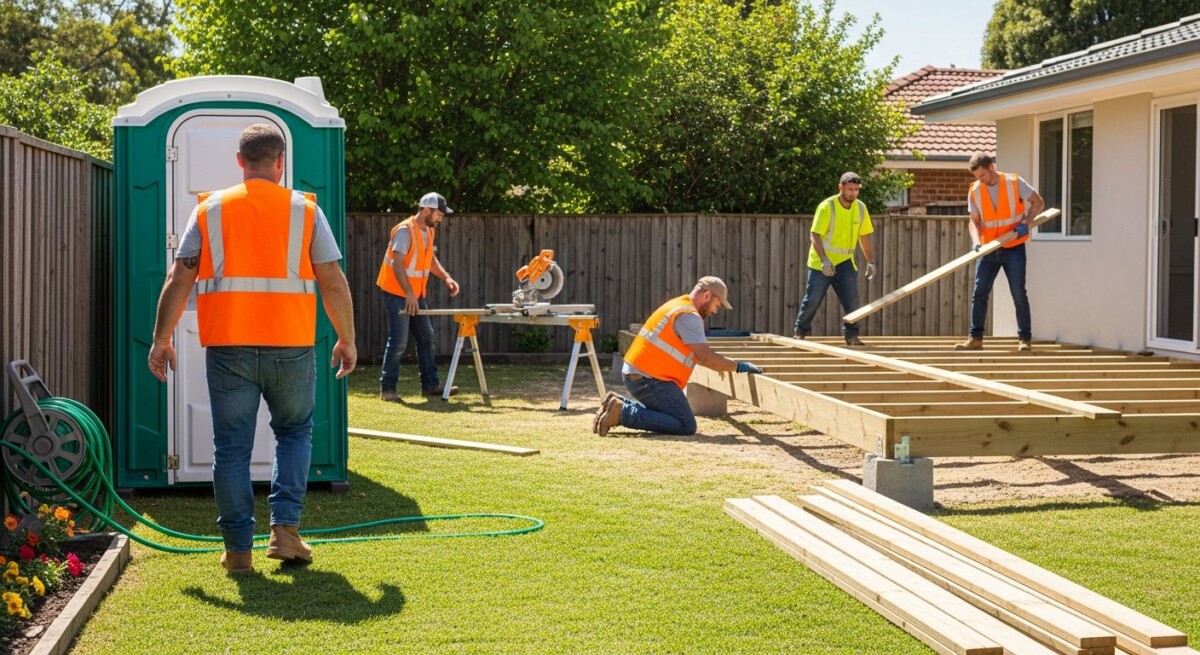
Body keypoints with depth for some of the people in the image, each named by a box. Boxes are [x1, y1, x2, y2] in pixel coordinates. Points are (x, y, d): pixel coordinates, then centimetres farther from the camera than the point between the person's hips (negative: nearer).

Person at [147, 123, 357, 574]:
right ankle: (285, 528, 8)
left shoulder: (210, 210, 6)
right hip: (291, 346, 0)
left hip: (228, 346, 0)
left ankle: (238, 548, 10)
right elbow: (333, 282, 2)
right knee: (295, 432, 19)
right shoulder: (304, 210, 3)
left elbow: (179, 279, 3)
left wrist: (161, 340, 10)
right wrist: (347, 339, 12)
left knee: (232, 447, 8)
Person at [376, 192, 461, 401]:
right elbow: (397, 265, -24)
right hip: (397, 294, -9)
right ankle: (387, 388, -1)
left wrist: (446, 277, 2)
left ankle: (430, 384, 15)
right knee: (398, 342, -8)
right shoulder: (405, 230, -19)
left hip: (417, 295, 9)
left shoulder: (429, 231, 8)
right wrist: (408, 294, -29)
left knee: (426, 337, 9)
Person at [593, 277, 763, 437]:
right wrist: (738, 367, -9)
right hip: (649, 379, -11)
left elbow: (698, 354, 27)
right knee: (686, 426, -13)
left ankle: (620, 404, 9)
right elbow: (706, 358, -19)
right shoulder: (688, 316, -13)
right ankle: (623, 412, -17)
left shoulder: (678, 306, 19)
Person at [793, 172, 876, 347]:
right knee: (813, 299, 1)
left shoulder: (861, 208, 0)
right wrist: (824, 260, -31)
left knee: (851, 299, -7)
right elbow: (814, 235, -20)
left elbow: (864, 236, 10)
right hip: (821, 262, -4)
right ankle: (801, 331, 19)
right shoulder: (827, 207, -16)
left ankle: (851, 335, 5)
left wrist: (870, 261, 5)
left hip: (845, 261, 4)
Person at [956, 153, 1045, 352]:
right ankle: (975, 338, 5)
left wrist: (1026, 222, -15)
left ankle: (1025, 339, 4)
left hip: (1014, 248, -3)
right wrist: (976, 241, -19)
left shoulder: (1015, 183, -7)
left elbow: (1038, 202, 1)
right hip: (988, 251, 3)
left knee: (1019, 294, -3)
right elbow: (974, 221, 0)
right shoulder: (974, 191, 0)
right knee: (979, 293, 0)